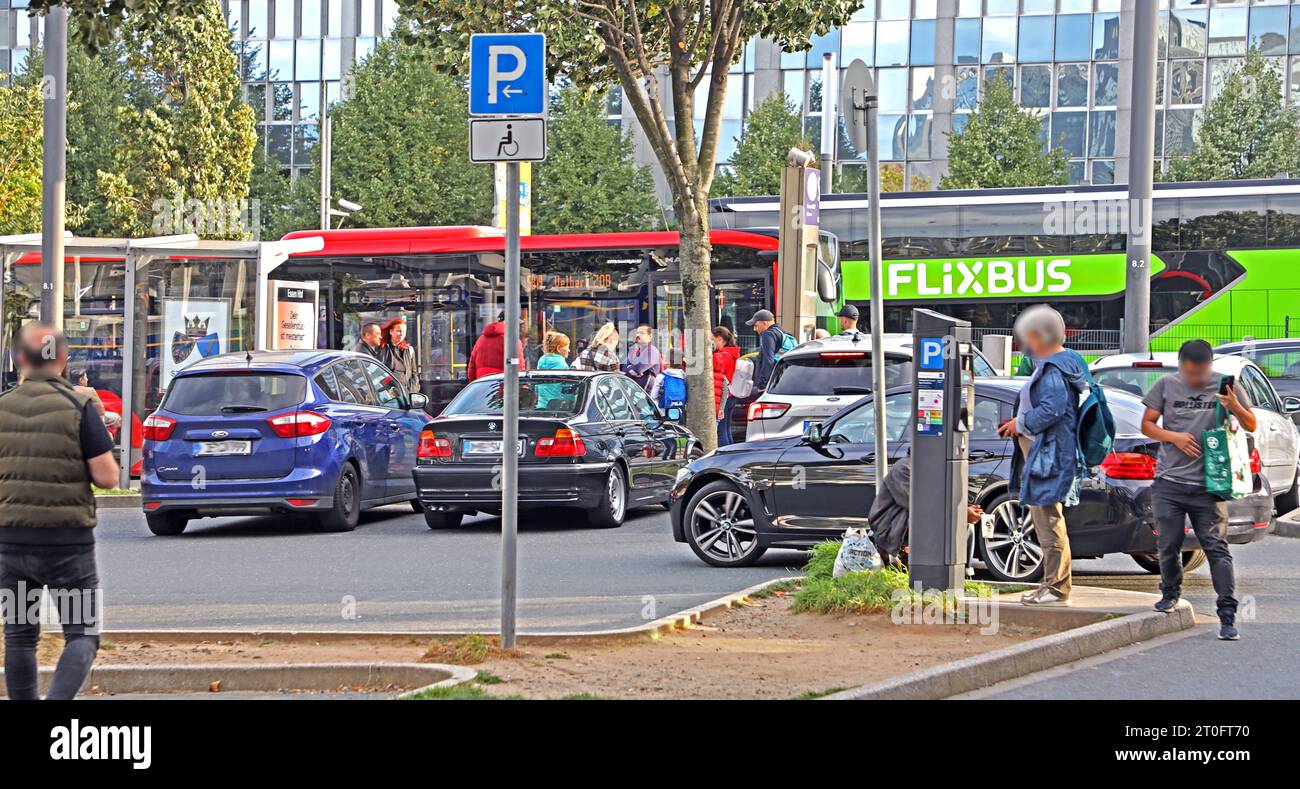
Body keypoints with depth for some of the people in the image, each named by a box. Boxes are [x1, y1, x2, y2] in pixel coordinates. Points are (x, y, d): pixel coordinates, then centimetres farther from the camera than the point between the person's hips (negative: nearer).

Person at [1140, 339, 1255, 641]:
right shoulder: (1166, 385, 5)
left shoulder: (1226, 386, 3)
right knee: (1168, 545, 8)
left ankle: (1227, 613, -9)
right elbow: (1147, 424, 9)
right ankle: (1170, 593, 34)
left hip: (1209, 485, -2)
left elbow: (1252, 426, 6)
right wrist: (1174, 437, -10)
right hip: (1169, 483, 2)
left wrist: (1235, 407, -16)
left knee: (1216, 547, -8)